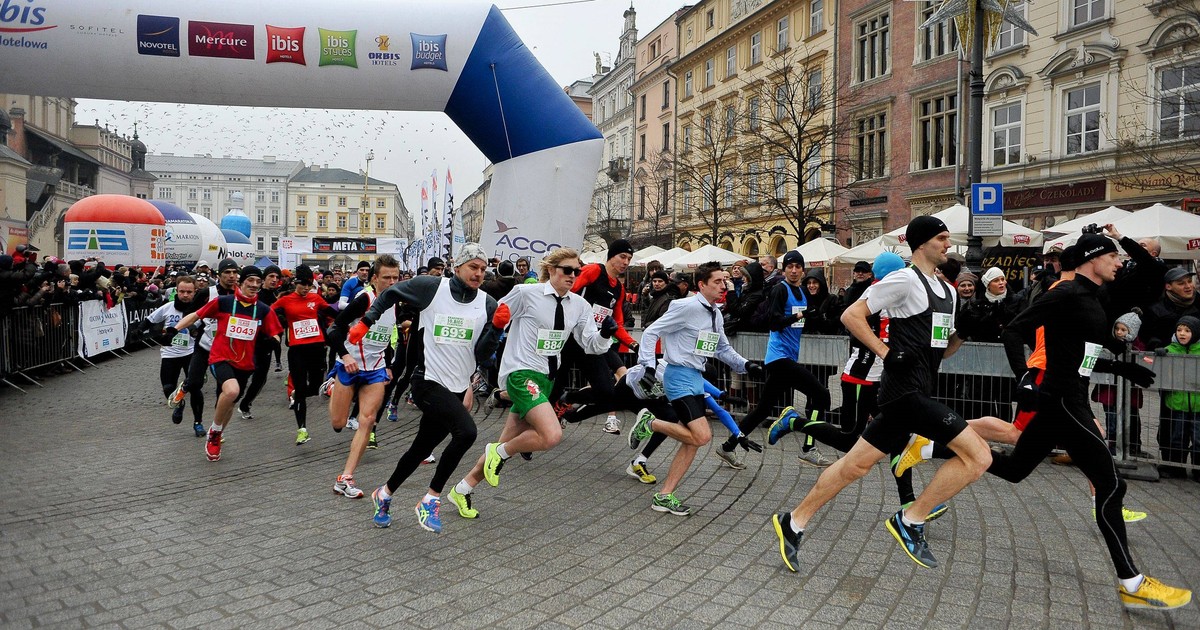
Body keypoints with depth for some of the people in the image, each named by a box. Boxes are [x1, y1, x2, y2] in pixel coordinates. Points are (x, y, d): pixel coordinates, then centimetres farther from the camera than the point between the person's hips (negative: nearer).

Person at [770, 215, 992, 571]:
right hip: (906, 390, -9)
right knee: (978, 456, -12)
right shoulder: (906, 280, -9)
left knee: (856, 465, 10)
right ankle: (910, 521, -2)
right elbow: (851, 315, -13)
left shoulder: (947, 292, 19)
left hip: (915, 392, 9)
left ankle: (793, 523, 18)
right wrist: (888, 353, -16)